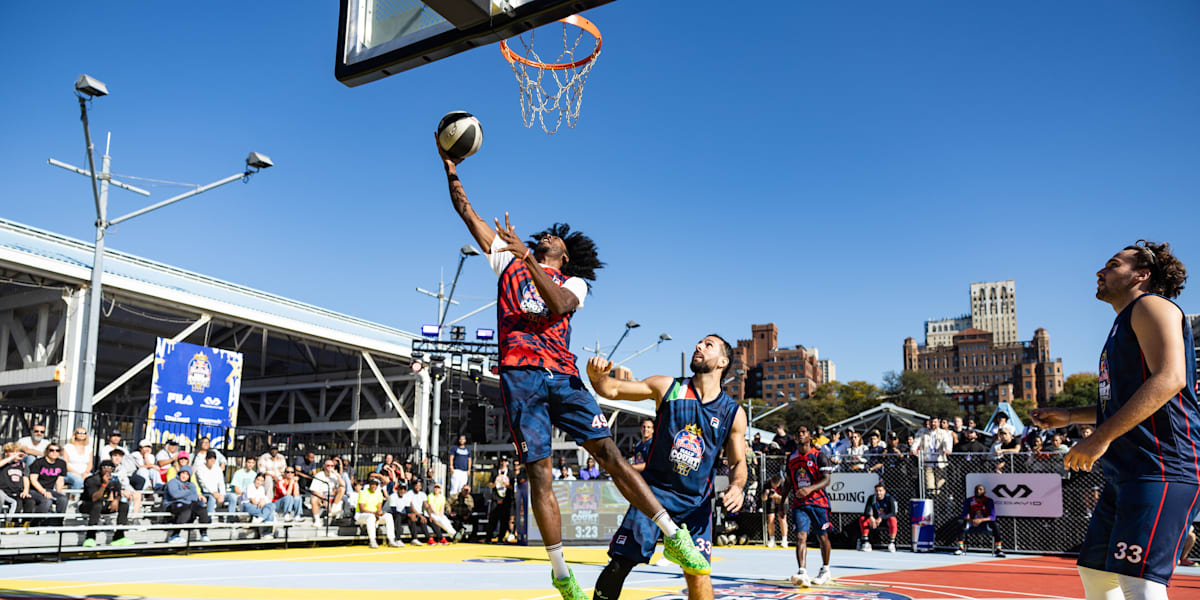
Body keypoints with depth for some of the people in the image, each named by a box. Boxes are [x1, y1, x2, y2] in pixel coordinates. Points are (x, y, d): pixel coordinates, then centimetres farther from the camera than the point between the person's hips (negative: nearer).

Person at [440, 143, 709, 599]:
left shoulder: (574, 282, 19)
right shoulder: (508, 260, 23)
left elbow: (559, 304, -7)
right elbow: (467, 212, 21)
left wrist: (528, 258, -16)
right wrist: (450, 169, 12)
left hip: (562, 373, 0)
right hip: (519, 374, 0)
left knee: (608, 451, -8)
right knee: (539, 471, -6)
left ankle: (673, 536, -6)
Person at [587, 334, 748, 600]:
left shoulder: (734, 413, 1)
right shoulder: (667, 387, -1)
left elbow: (738, 462, 8)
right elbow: (612, 389, 0)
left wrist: (737, 486, -14)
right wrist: (596, 375, -22)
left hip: (696, 503, 0)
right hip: (654, 490, 0)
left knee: (698, 574, -8)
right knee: (619, 564, -4)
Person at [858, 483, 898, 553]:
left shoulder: (890, 499, -13)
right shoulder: (872, 499, -4)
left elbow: (893, 513, -22)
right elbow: (867, 511, -12)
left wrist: (881, 518, -36)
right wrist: (871, 517, -36)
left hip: (887, 520, -3)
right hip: (875, 520, 3)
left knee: (892, 519, -37)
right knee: (862, 519, -22)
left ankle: (891, 544, -27)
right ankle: (866, 543, -19)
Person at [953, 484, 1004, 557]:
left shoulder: (989, 501, -6)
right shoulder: (969, 501, -2)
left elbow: (993, 517, -14)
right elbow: (964, 515, -5)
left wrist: (981, 520, -31)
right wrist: (970, 520, -28)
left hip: (985, 523, -1)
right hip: (972, 523, 1)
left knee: (995, 526, -32)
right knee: (963, 525, -30)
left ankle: (998, 549, -27)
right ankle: (960, 548, -26)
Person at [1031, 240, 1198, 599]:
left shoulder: (1151, 305, -5)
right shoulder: (1124, 326, 24)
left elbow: (1169, 378, -21)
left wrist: (1101, 437, -23)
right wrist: (1071, 417, 23)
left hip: (1162, 468, -10)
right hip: (1126, 472, 11)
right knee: (1094, 570, 15)